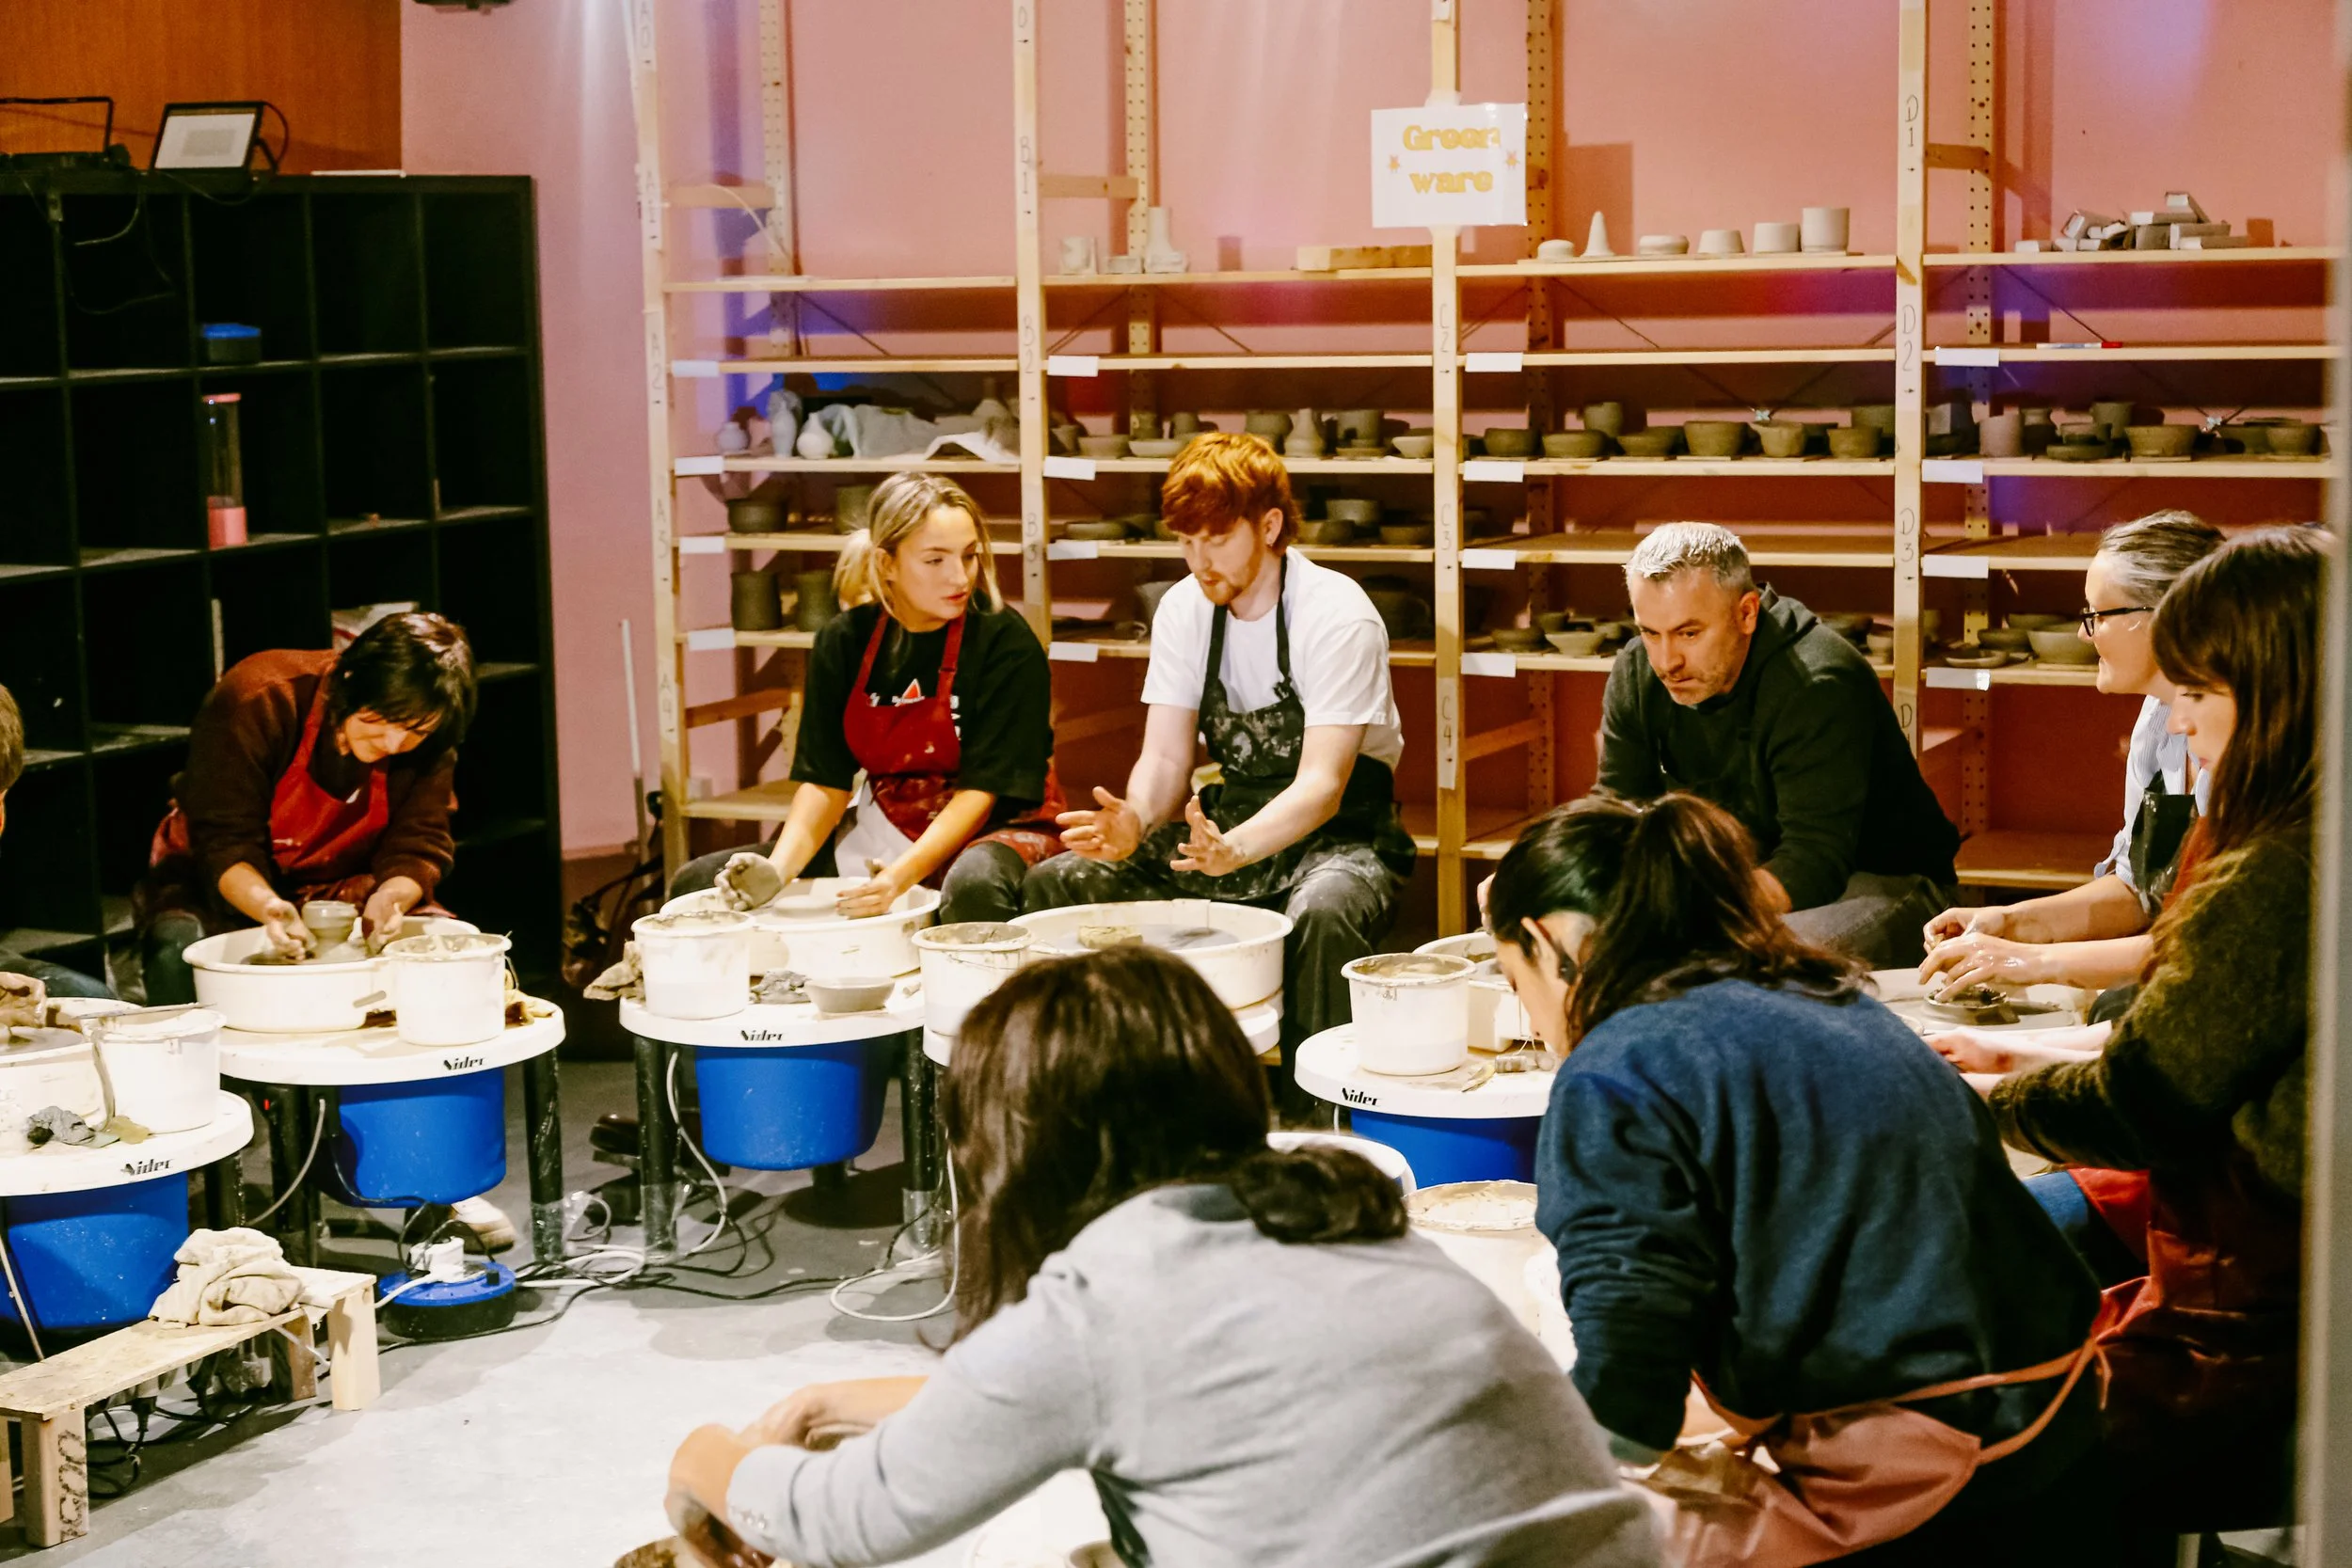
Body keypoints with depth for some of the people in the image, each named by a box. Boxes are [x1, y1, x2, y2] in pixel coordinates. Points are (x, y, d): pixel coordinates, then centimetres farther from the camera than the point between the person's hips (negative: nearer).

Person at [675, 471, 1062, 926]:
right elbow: (826, 780, -1)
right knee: (695, 884, -6)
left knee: (975, 887, -42)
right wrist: (779, 870, -19)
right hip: (883, 829, 4)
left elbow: (982, 787, -19)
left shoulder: (1006, 641, -15)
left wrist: (901, 877, -33)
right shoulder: (845, 640, 0)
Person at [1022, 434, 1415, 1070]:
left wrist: (1235, 849, -44)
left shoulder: (1338, 617, -18)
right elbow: (1167, 756, -1)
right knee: (1054, 884, -11)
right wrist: (1134, 820, -25)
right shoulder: (1184, 609, 0)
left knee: (1322, 912, -40)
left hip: (1339, 833, -6)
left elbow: (1321, 784, -25)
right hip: (1226, 822, 6)